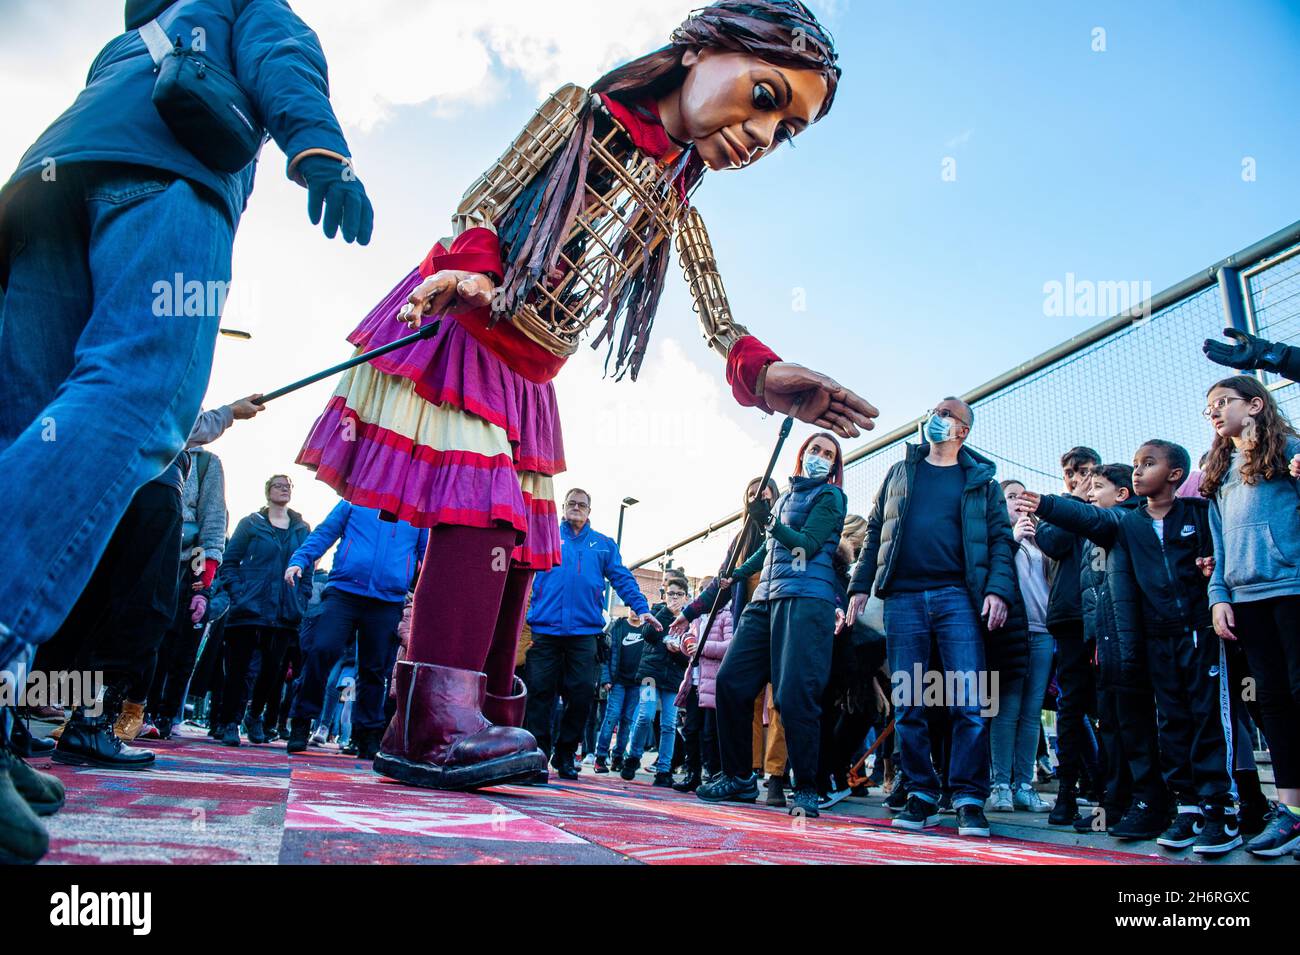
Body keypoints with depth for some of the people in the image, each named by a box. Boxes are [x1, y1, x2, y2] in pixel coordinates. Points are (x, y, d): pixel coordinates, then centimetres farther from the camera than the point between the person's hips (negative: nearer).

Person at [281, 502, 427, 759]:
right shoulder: (355, 501, 13)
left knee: (374, 669, 5)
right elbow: (324, 532, 8)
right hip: (343, 593, -1)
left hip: (387, 604, 2)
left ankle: (367, 736, 16)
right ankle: (301, 723, 0)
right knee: (320, 650, -16)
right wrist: (299, 561, -7)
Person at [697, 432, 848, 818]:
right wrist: (738, 574, 30)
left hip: (806, 598, -7)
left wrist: (769, 522, -19)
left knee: (794, 693, -14)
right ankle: (738, 778, 10)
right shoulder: (786, 496, 26)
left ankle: (806, 789, -3)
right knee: (730, 680, -1)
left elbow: (808, 544, -8)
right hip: (767, 597, 7)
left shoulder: (830, 496, 6)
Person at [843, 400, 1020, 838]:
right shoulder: (900, 472, 19)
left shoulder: (980, 480, 13)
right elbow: (875, 532, 18)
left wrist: (998, 589, -9)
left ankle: (969, 800, 0)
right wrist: (860, 585, 9)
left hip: (957, 596, -2)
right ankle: (921, 795, 12)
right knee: (908, 705, 2)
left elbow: (1000, 538, 7)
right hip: (902, 598, 2)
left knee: (968, 703, -9)